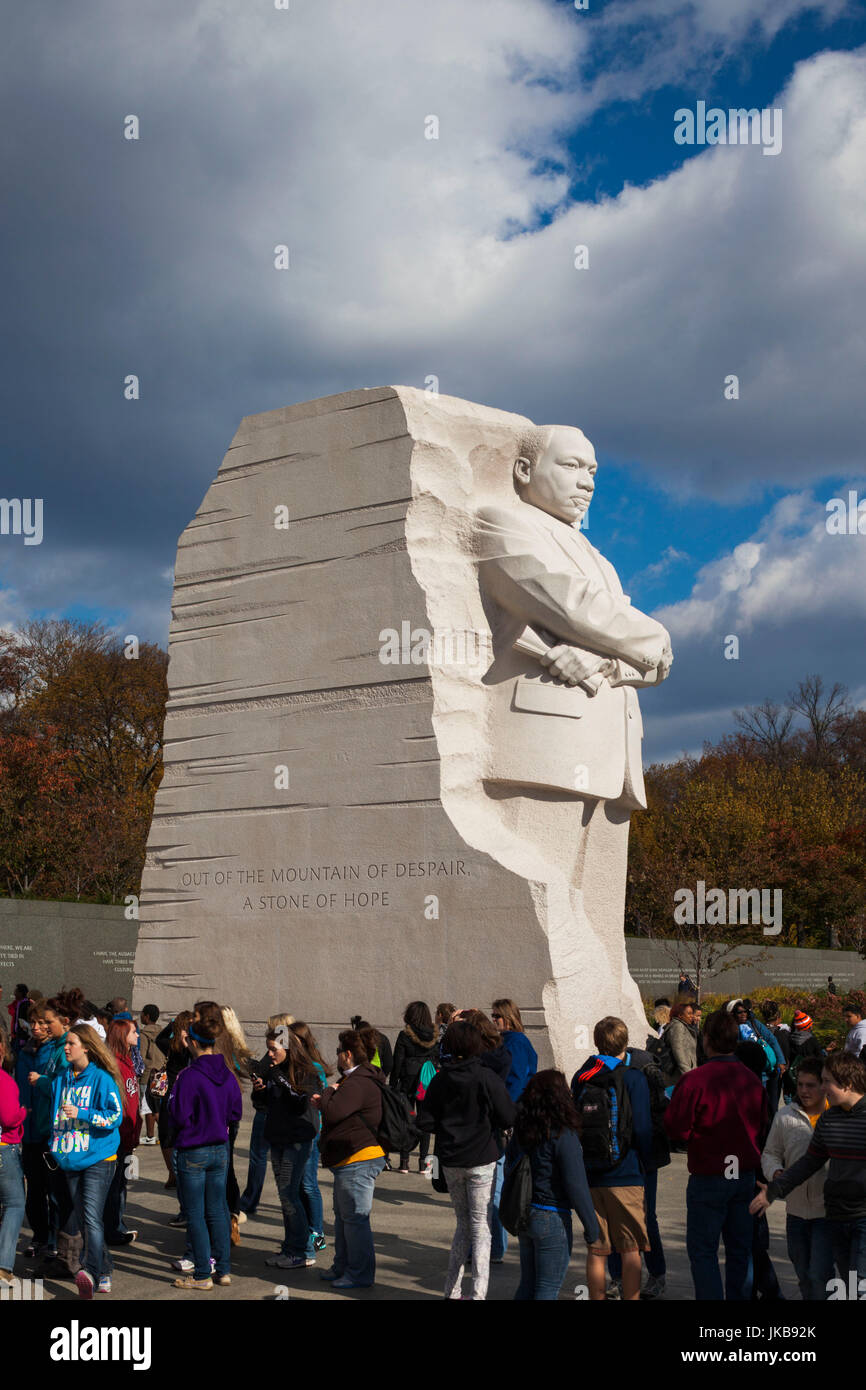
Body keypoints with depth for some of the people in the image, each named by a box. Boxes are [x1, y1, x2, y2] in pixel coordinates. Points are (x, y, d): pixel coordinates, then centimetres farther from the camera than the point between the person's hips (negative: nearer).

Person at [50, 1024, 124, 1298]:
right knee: (83, 1220, 8)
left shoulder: (102, 1079, -7)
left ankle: (90, 1271, -30)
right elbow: (54, 1114, 26)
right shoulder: (61, 1080, 12)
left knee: (91, 1216, -19)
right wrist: (56, 1146, 20)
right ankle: (104, 1272, 18)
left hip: (98, 1159, -7)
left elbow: (115, 1116, -13)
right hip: (71, 1161, 7)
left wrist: (81, 1114, -20)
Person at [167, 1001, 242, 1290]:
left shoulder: (190, 1076, -18)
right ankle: (224, 1269, 19)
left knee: (195, 1215, 3)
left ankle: (203, 1275, 7)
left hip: (193, 1152, -6)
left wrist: (174, 1092, -1)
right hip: (220, 1150, 6)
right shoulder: (227, 1075, 2)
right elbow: (235, 1114, 10)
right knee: (217, 1211, 14)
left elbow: (178, 1117, -16)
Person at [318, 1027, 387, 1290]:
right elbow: (343, 1111, 24)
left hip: (359, 1160, -12)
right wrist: (329, 1098, 8)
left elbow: (332, 1113, -26)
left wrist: (329, 1092, -8)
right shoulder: (359, 1079, 17)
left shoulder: (358, 1084, -21)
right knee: (343, 1215, 20)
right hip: (351, 1160, 12)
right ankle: (343, 1267, 31)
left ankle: (361, 1275, 3)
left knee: (354, 1217, -4)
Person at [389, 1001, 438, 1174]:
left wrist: (393, 1085, 0)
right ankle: (423, 1161, 9)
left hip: (408, 1083, -3)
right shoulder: (434, 1036, 1)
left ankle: (404, 1161, 4)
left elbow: (397, 1063, -7)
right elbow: (437, 1061, 5)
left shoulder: (405, 1035, -9)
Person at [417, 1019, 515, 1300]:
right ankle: (478, 1293, -1)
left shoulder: (440, 1080, -1)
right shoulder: (486, 1077, -12)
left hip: (450, 1161, 4)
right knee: (482, 1227, 3)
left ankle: (452, 1291, 18)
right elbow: (508, 1118, -12)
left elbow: (425, 1122, 0)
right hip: (481, 1160, -4)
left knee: (464, 1224, 18)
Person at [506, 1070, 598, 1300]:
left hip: (523, 1216, 7)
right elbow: (576, 1185, -18)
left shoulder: (520, 1132, 3)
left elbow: (509, 1170, 12)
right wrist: (591, 1223, -9)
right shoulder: (563, 1135, -18)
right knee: (548, 1289, 2)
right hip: (552, 1217, -7)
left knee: (527, 1284, 18)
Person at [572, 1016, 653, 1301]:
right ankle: (631, 1297, 3)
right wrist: (645, 1166, 4)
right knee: (631, 1250, 4)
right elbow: (642, 1129, -10)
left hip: (589, 1177, 4)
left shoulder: (580, 1078, 5)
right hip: (626, 1176, -4)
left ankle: (597, 1298, 13)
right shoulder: (633, 1078, -8)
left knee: (596, 1250, 10)